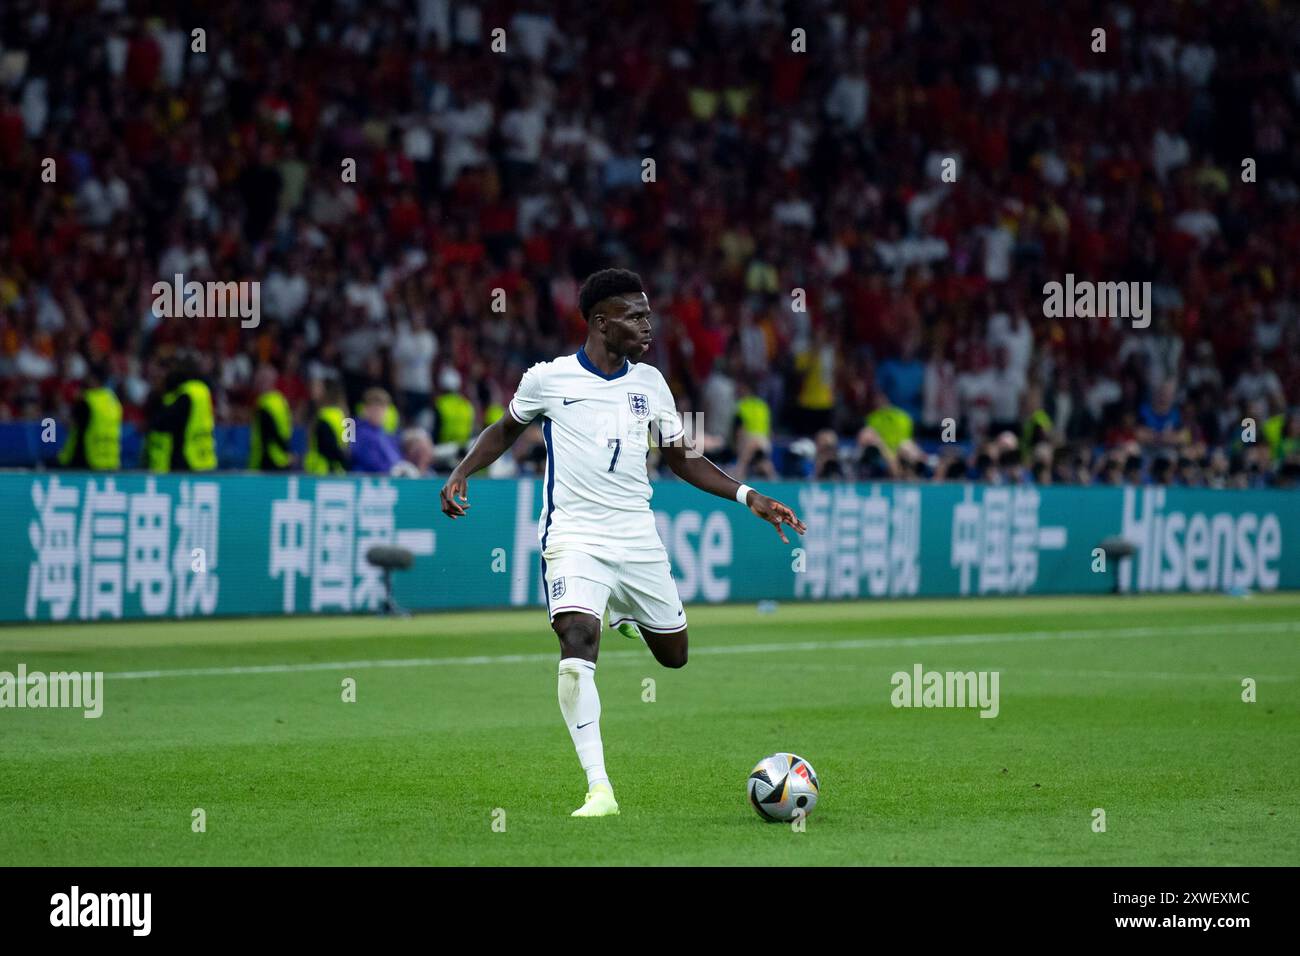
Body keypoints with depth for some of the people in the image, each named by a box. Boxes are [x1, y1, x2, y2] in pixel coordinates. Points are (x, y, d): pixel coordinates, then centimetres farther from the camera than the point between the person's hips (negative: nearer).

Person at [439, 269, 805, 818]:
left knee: (673, 654, 11)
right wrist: (460, 474, -1)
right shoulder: (548, 379, -4)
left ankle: (626, 617, 47)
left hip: (638, 540, 4)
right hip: (573, 538, -4)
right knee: (578, 643, -26)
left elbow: (681, 459, 15)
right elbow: (506, 430, 14)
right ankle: (599, 789, -27)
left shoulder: (649, 382, 6)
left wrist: (746, 496, 5)